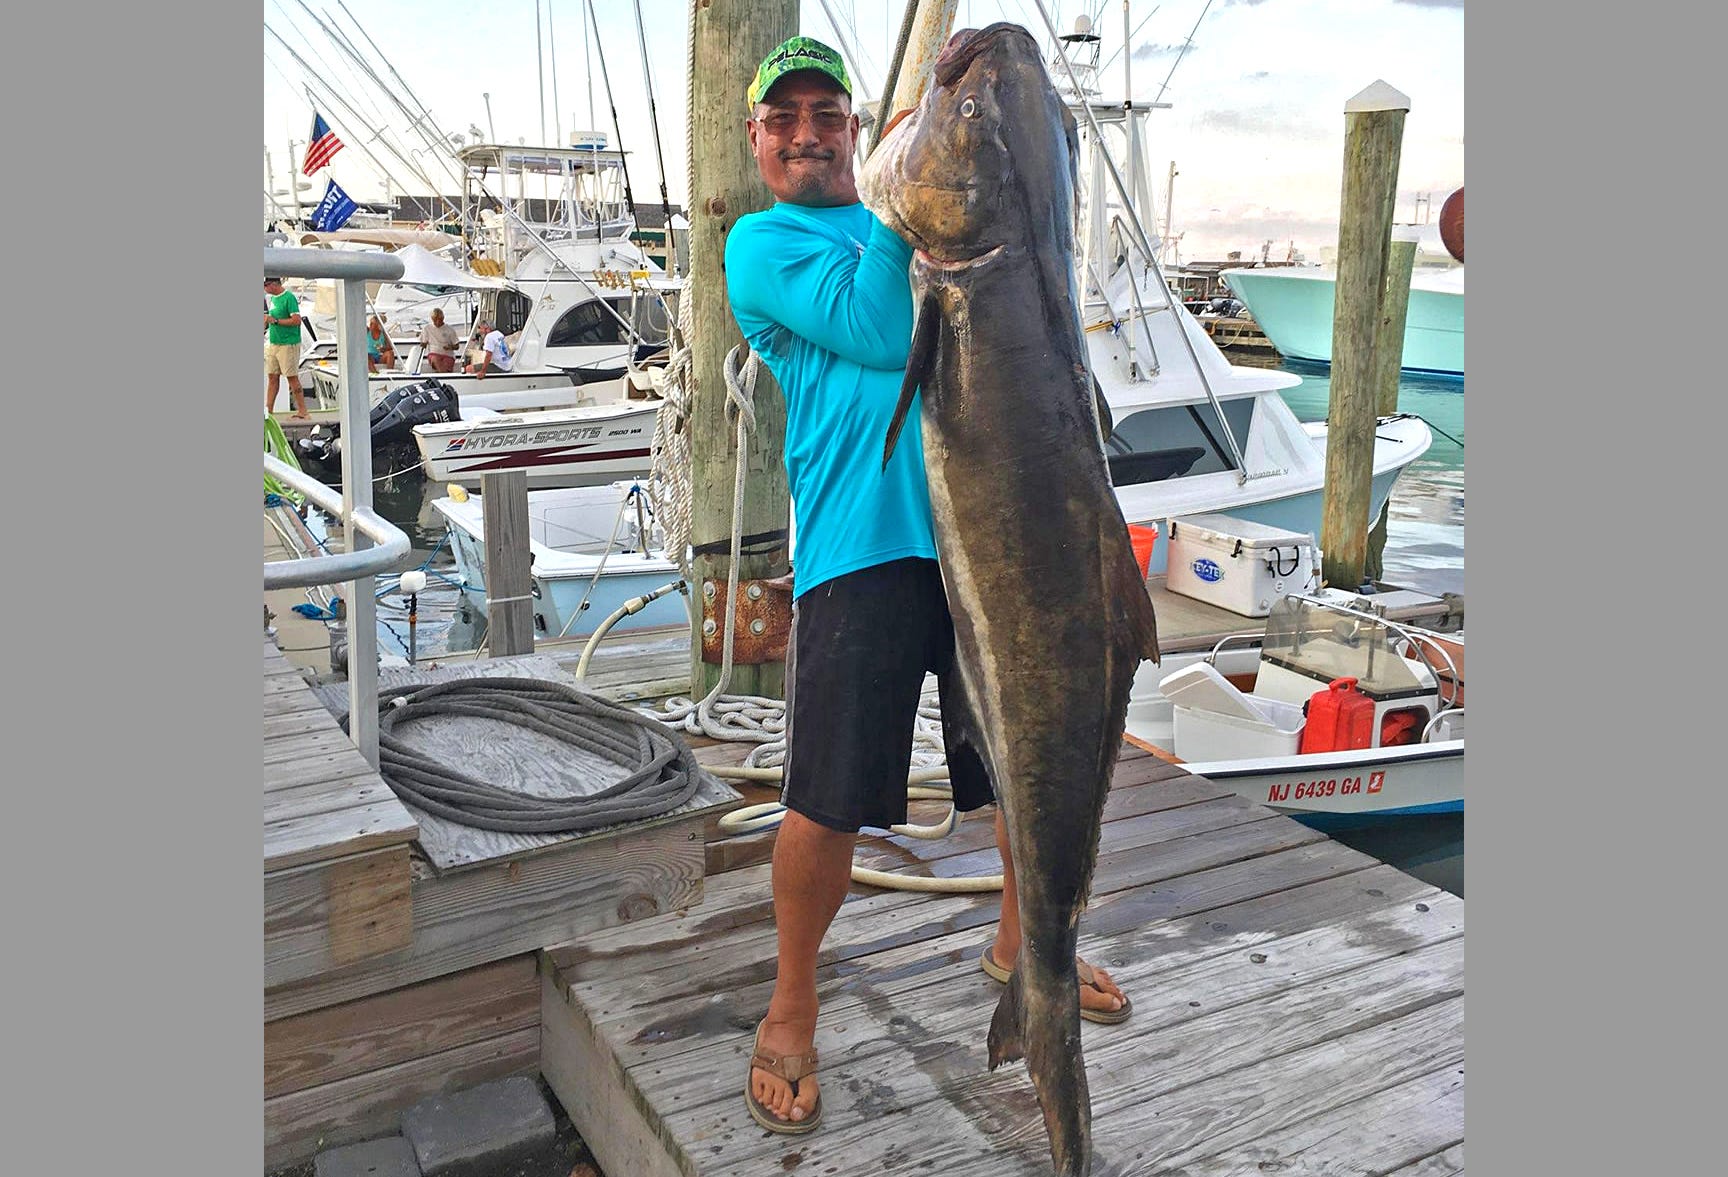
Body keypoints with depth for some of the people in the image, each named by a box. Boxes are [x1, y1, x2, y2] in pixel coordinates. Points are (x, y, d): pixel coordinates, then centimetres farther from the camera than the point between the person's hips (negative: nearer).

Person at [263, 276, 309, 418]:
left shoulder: (289, 298, -12)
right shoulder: (273, 298, 14)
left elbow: (296, 320, -19)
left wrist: (275, 321, -18)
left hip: (288, 344, -8)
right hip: (273, 343, 8)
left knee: (292, 378, -5)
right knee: (272, 377, 8)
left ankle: (302, 412, 1)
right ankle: (269, 410, 11)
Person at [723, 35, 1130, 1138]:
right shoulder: (763, 239, 5)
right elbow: (877, 333, -11)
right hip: (862, 541, -6)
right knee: (830, 798, -6)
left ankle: (1022, 943, 41)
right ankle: (792, 1014, 19)